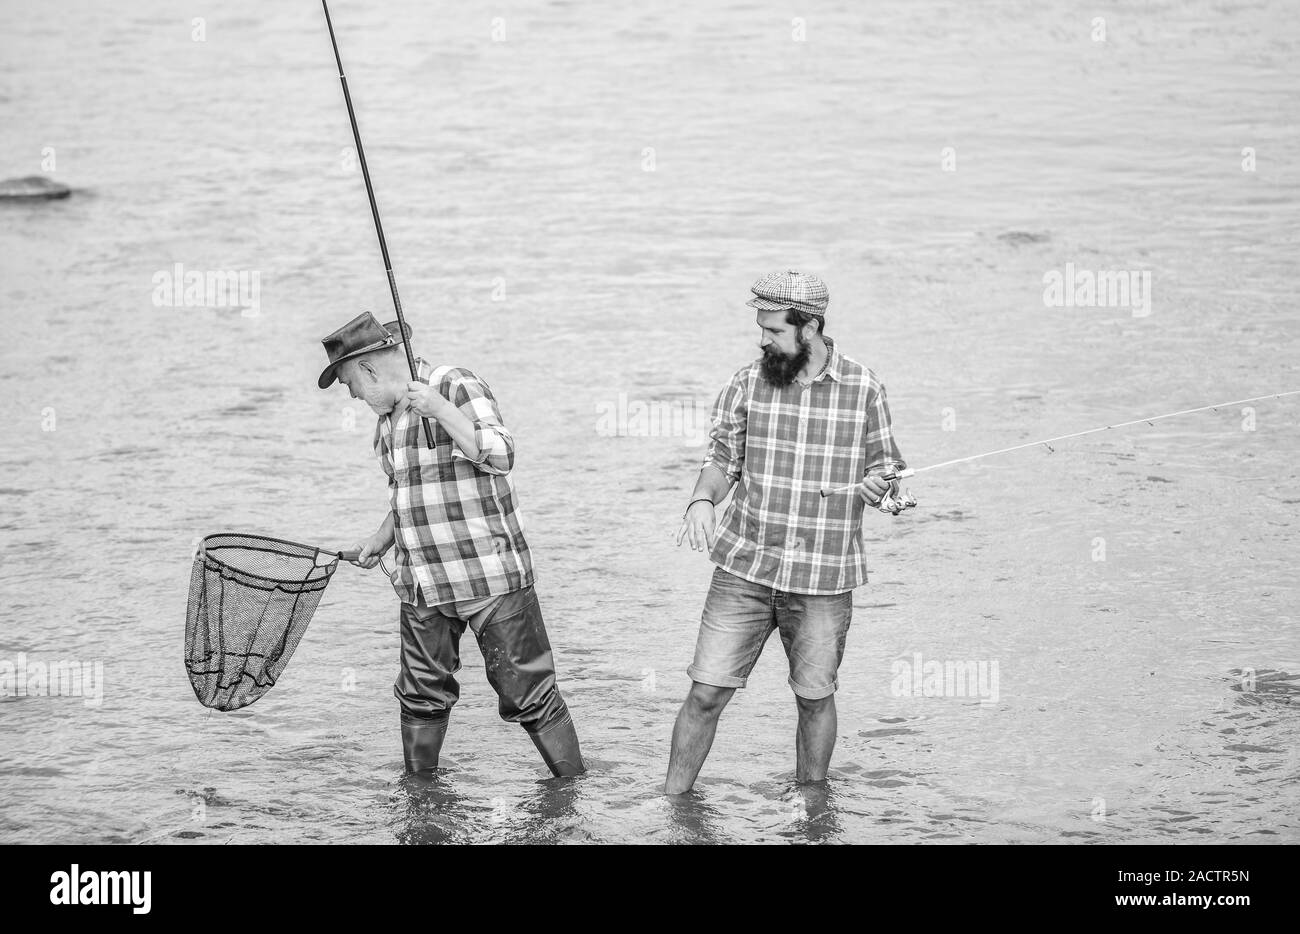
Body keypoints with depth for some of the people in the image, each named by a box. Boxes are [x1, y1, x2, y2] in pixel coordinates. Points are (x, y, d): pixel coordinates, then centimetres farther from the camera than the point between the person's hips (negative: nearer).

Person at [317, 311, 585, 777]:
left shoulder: (458, 387, -10)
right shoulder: (388, 415, 15)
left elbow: (500, 457, -23)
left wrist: (440, 409, -29)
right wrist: (382, 537, 13)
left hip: (489, 577, -7)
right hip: (421, 584, 7)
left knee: (528, 694, -6)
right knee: (422, 695, 9)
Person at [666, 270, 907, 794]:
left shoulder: (863, 390, 0)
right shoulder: (747, 383, 2)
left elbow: (886, 466, 10)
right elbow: (723, 457, 8)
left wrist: (879, 484, -13)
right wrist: (703, 498, -12)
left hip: (824, 578, -1)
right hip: (744, 569, 1)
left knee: (815, 697, 9)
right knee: (706, 692, -2)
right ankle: (670, 806, 10)